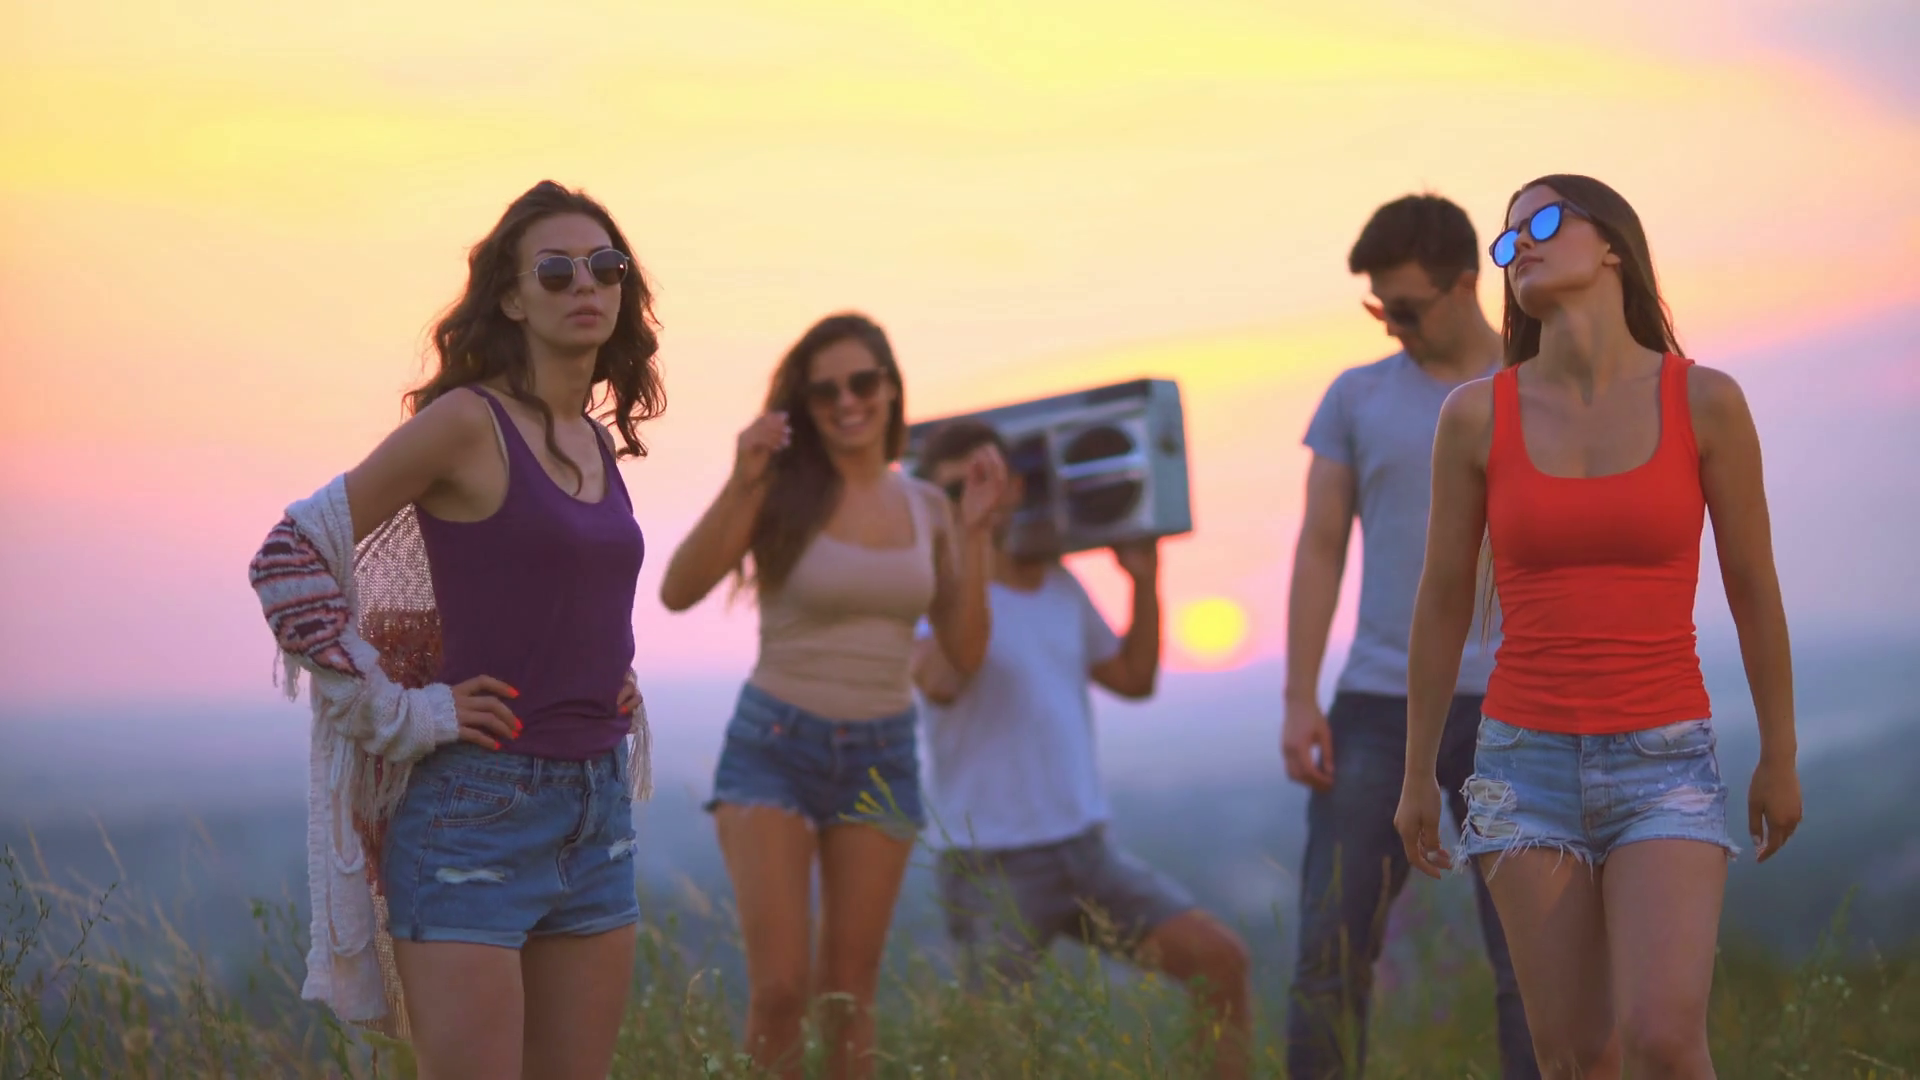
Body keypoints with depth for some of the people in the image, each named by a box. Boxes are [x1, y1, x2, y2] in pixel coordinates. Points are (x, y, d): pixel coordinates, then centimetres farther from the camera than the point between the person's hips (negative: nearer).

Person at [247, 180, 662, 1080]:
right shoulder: (466, 422, -11)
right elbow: (290, 562, -14)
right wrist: (399, 714, -14)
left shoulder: (601, 442, 11)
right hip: (476, 806, -7)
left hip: (595, 816, 7)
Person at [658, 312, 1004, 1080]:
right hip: (774, 748, -3)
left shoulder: (926, 507, 6)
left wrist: (975, 530, -4)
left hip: (881, 757, 3)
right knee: (779, 988, -10)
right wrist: (741, 484, -29)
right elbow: (678, 592, -19)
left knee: (850, 995, 5)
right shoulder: (783, 492, -6)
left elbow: (965, 652, 4)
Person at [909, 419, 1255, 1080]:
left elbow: (1134, 677, 22)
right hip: (992, 867, -6)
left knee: (1220, 958, -3)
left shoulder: (1059, 584, 12)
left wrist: (1144, 581, 11)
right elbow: (938, 681, -29)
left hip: (1086, 848, 6)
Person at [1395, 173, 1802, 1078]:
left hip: (1664, 770, -1)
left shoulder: (1707, 400, -6)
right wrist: (1416, 776, 10)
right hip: (1530, 768, 2)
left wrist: (1780, 758, 10)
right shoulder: (1475, 415, -3)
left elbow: (1753, 586, 4)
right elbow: (1442, 603, 6)